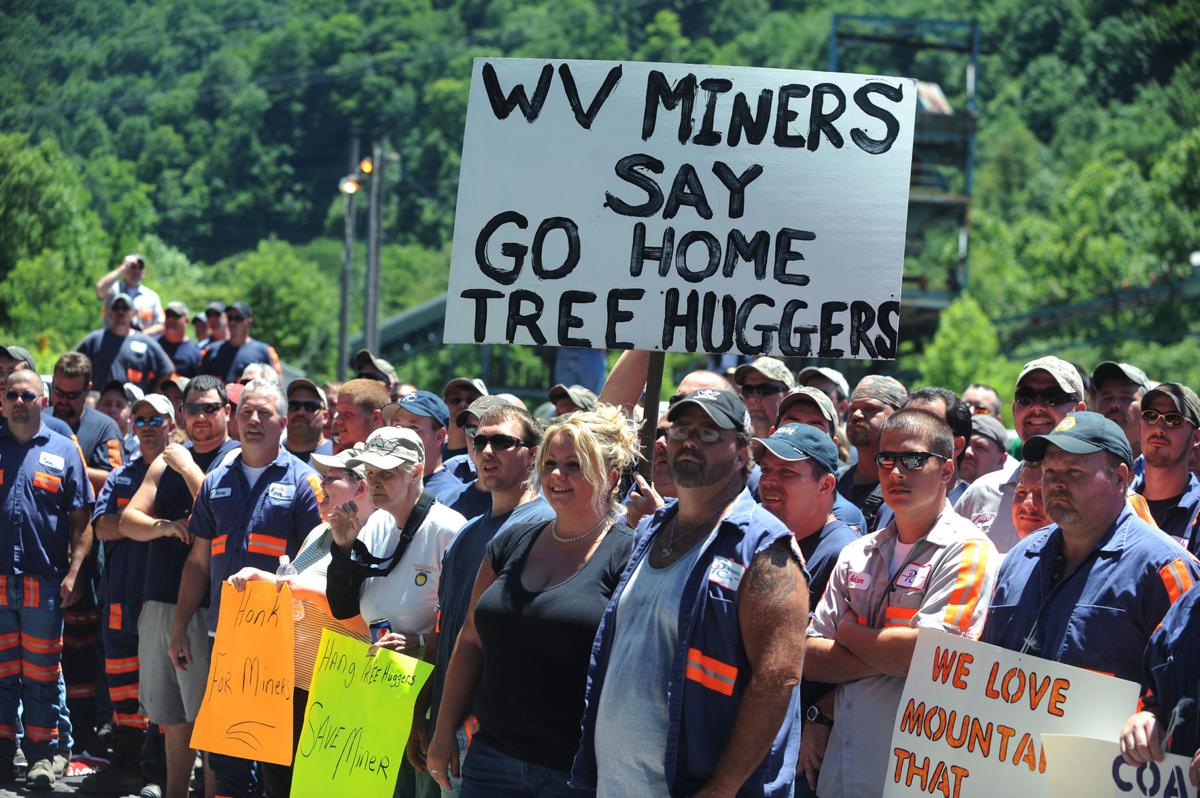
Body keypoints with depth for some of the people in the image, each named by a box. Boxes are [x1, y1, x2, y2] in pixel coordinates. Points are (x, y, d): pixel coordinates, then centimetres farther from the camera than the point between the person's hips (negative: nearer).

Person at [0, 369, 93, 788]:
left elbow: (81, 519, 6)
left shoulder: (63, 451, 6)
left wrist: (73, 572, -3)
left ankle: (41, 755, 11)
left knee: (41, 674, 4)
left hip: (44, 581, -1)